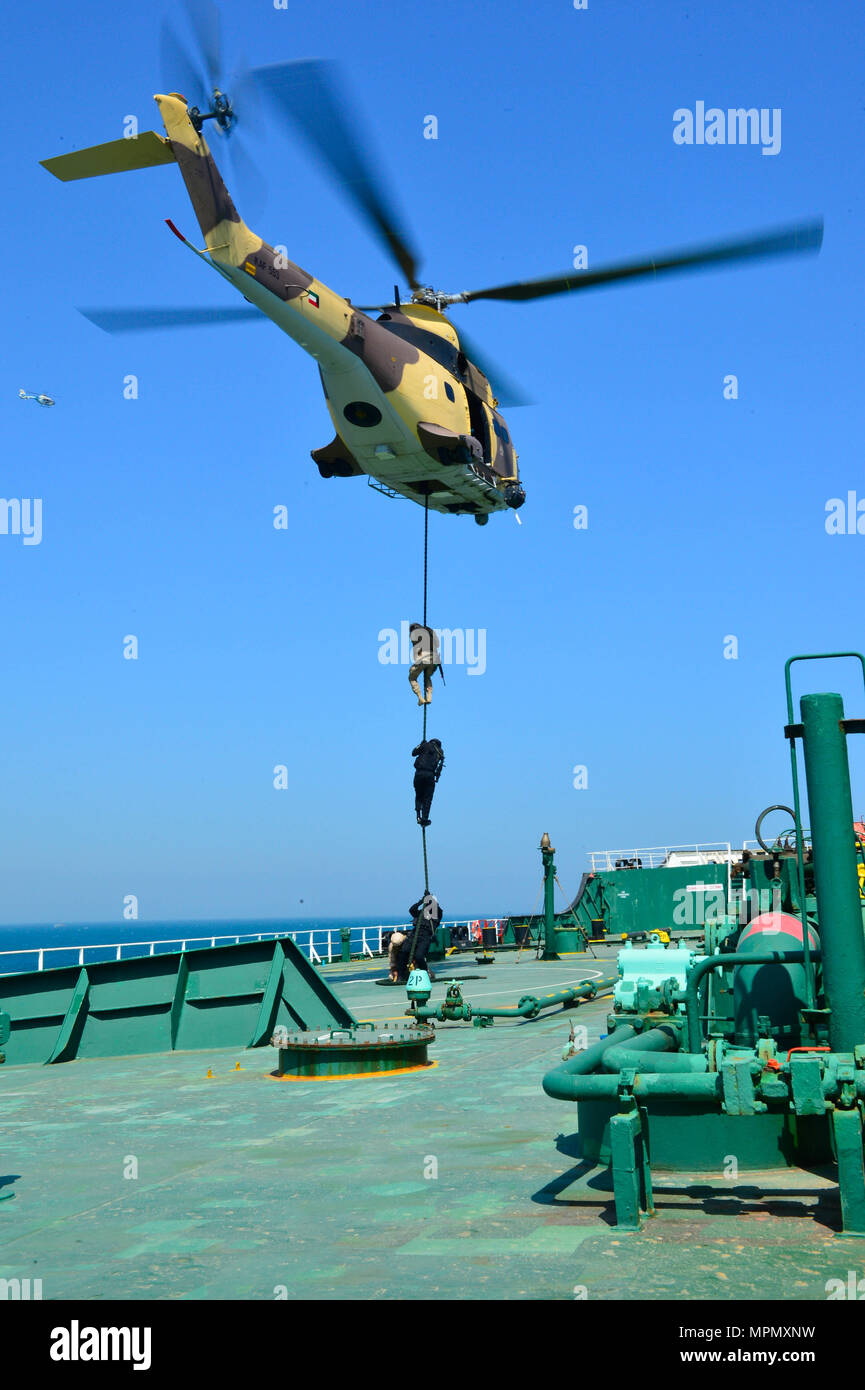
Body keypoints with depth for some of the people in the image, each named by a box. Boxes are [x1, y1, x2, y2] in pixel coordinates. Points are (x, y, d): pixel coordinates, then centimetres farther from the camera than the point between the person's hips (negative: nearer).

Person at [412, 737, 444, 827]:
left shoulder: (426, 745, 8)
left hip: (419, 773, 0)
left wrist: (421, 744, 26)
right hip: (430, 775, 0)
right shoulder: (440, 751, 15)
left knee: (418, 796, 14)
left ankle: (418, 816, -1)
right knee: (427, 798, 9)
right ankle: (425, 819, 3)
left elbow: (413, 753, 15)